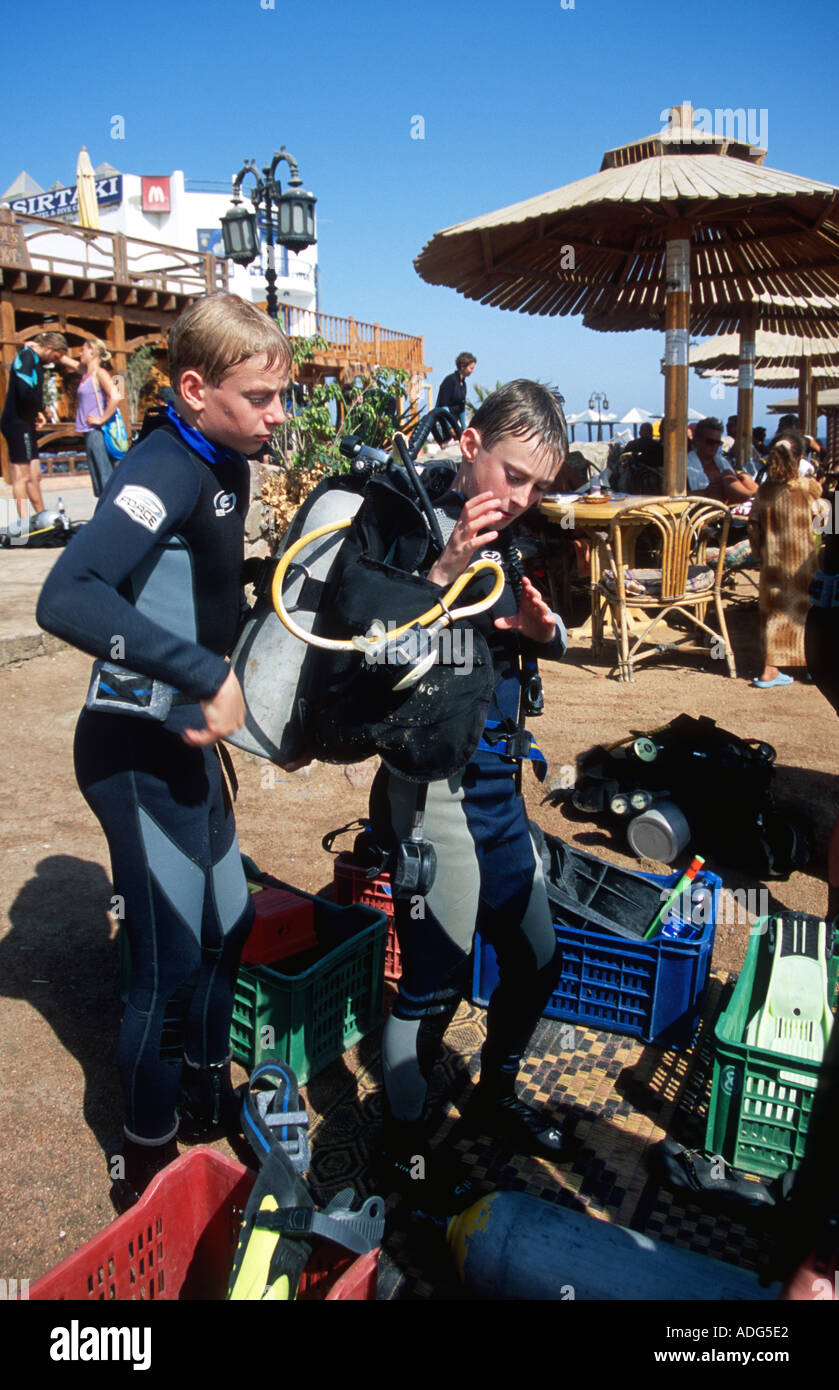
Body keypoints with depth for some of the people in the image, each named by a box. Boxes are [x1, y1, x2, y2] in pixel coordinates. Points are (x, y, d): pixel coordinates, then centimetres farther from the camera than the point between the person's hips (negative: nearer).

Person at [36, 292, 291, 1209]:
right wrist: (210, 675, -35)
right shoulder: (163, 472, -21)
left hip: (190, 742, 9)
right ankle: (145, 1166, 26)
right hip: (136, 751, -9)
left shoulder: (224, 466, 8)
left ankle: (207, 1097, 45)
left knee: (228, 926, 21)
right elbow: (67, 598, -36)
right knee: (169, 966, 1)